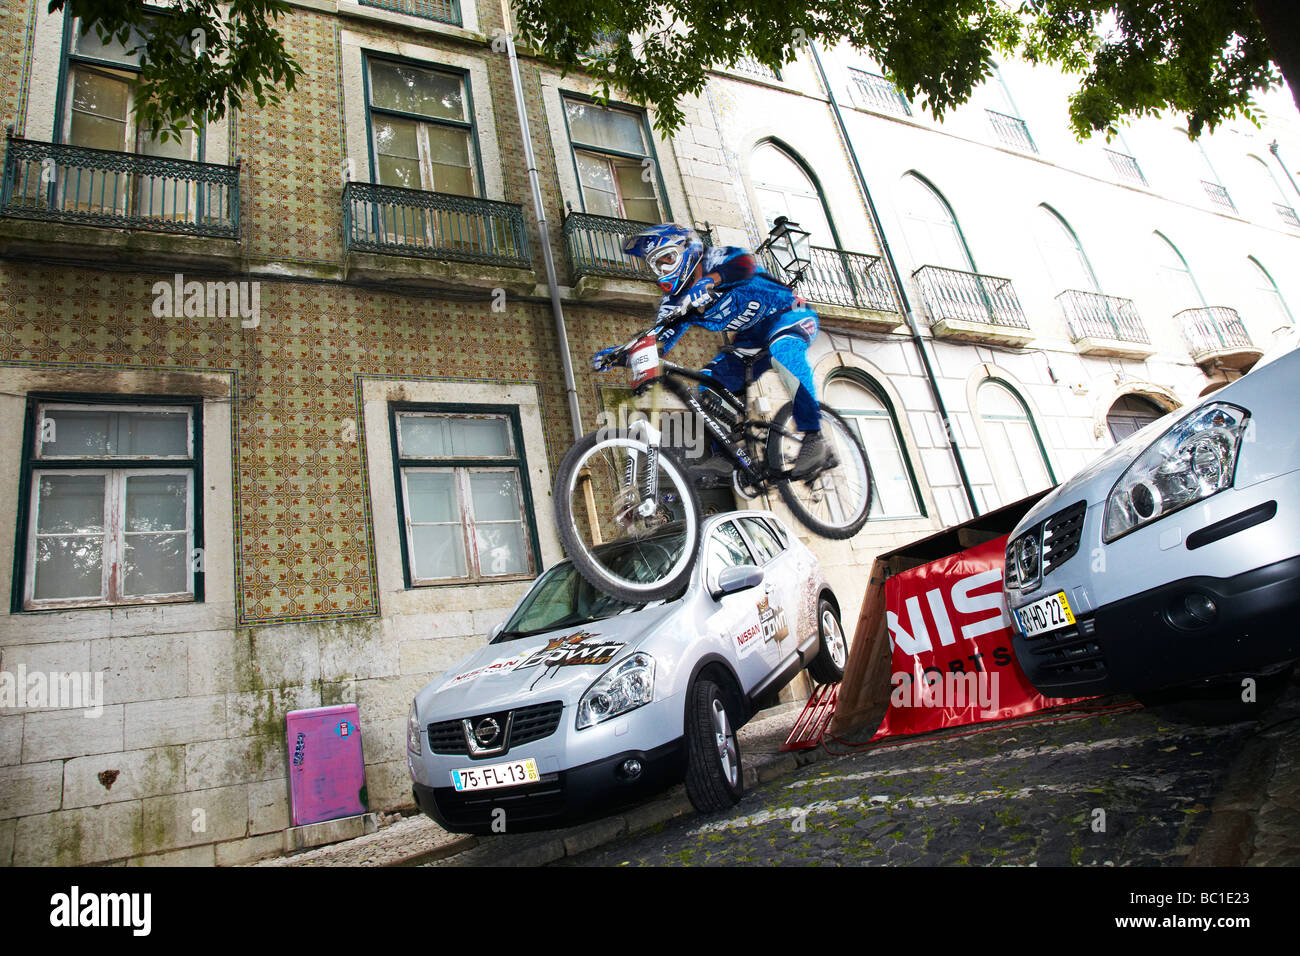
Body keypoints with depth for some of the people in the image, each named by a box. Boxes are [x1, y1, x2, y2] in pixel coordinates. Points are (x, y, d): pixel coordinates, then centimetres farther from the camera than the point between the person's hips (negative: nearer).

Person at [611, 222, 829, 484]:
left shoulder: (717, 259, -17)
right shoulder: (676, 301, 1)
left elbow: (746, 263, -40)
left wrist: (709, 282, -58)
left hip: (788, 315, -7)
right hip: (752, 338, 7)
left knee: (784, 348, -39)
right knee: (710, 382, -12)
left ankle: (813, 439, -40)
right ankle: (723, 458, -15)